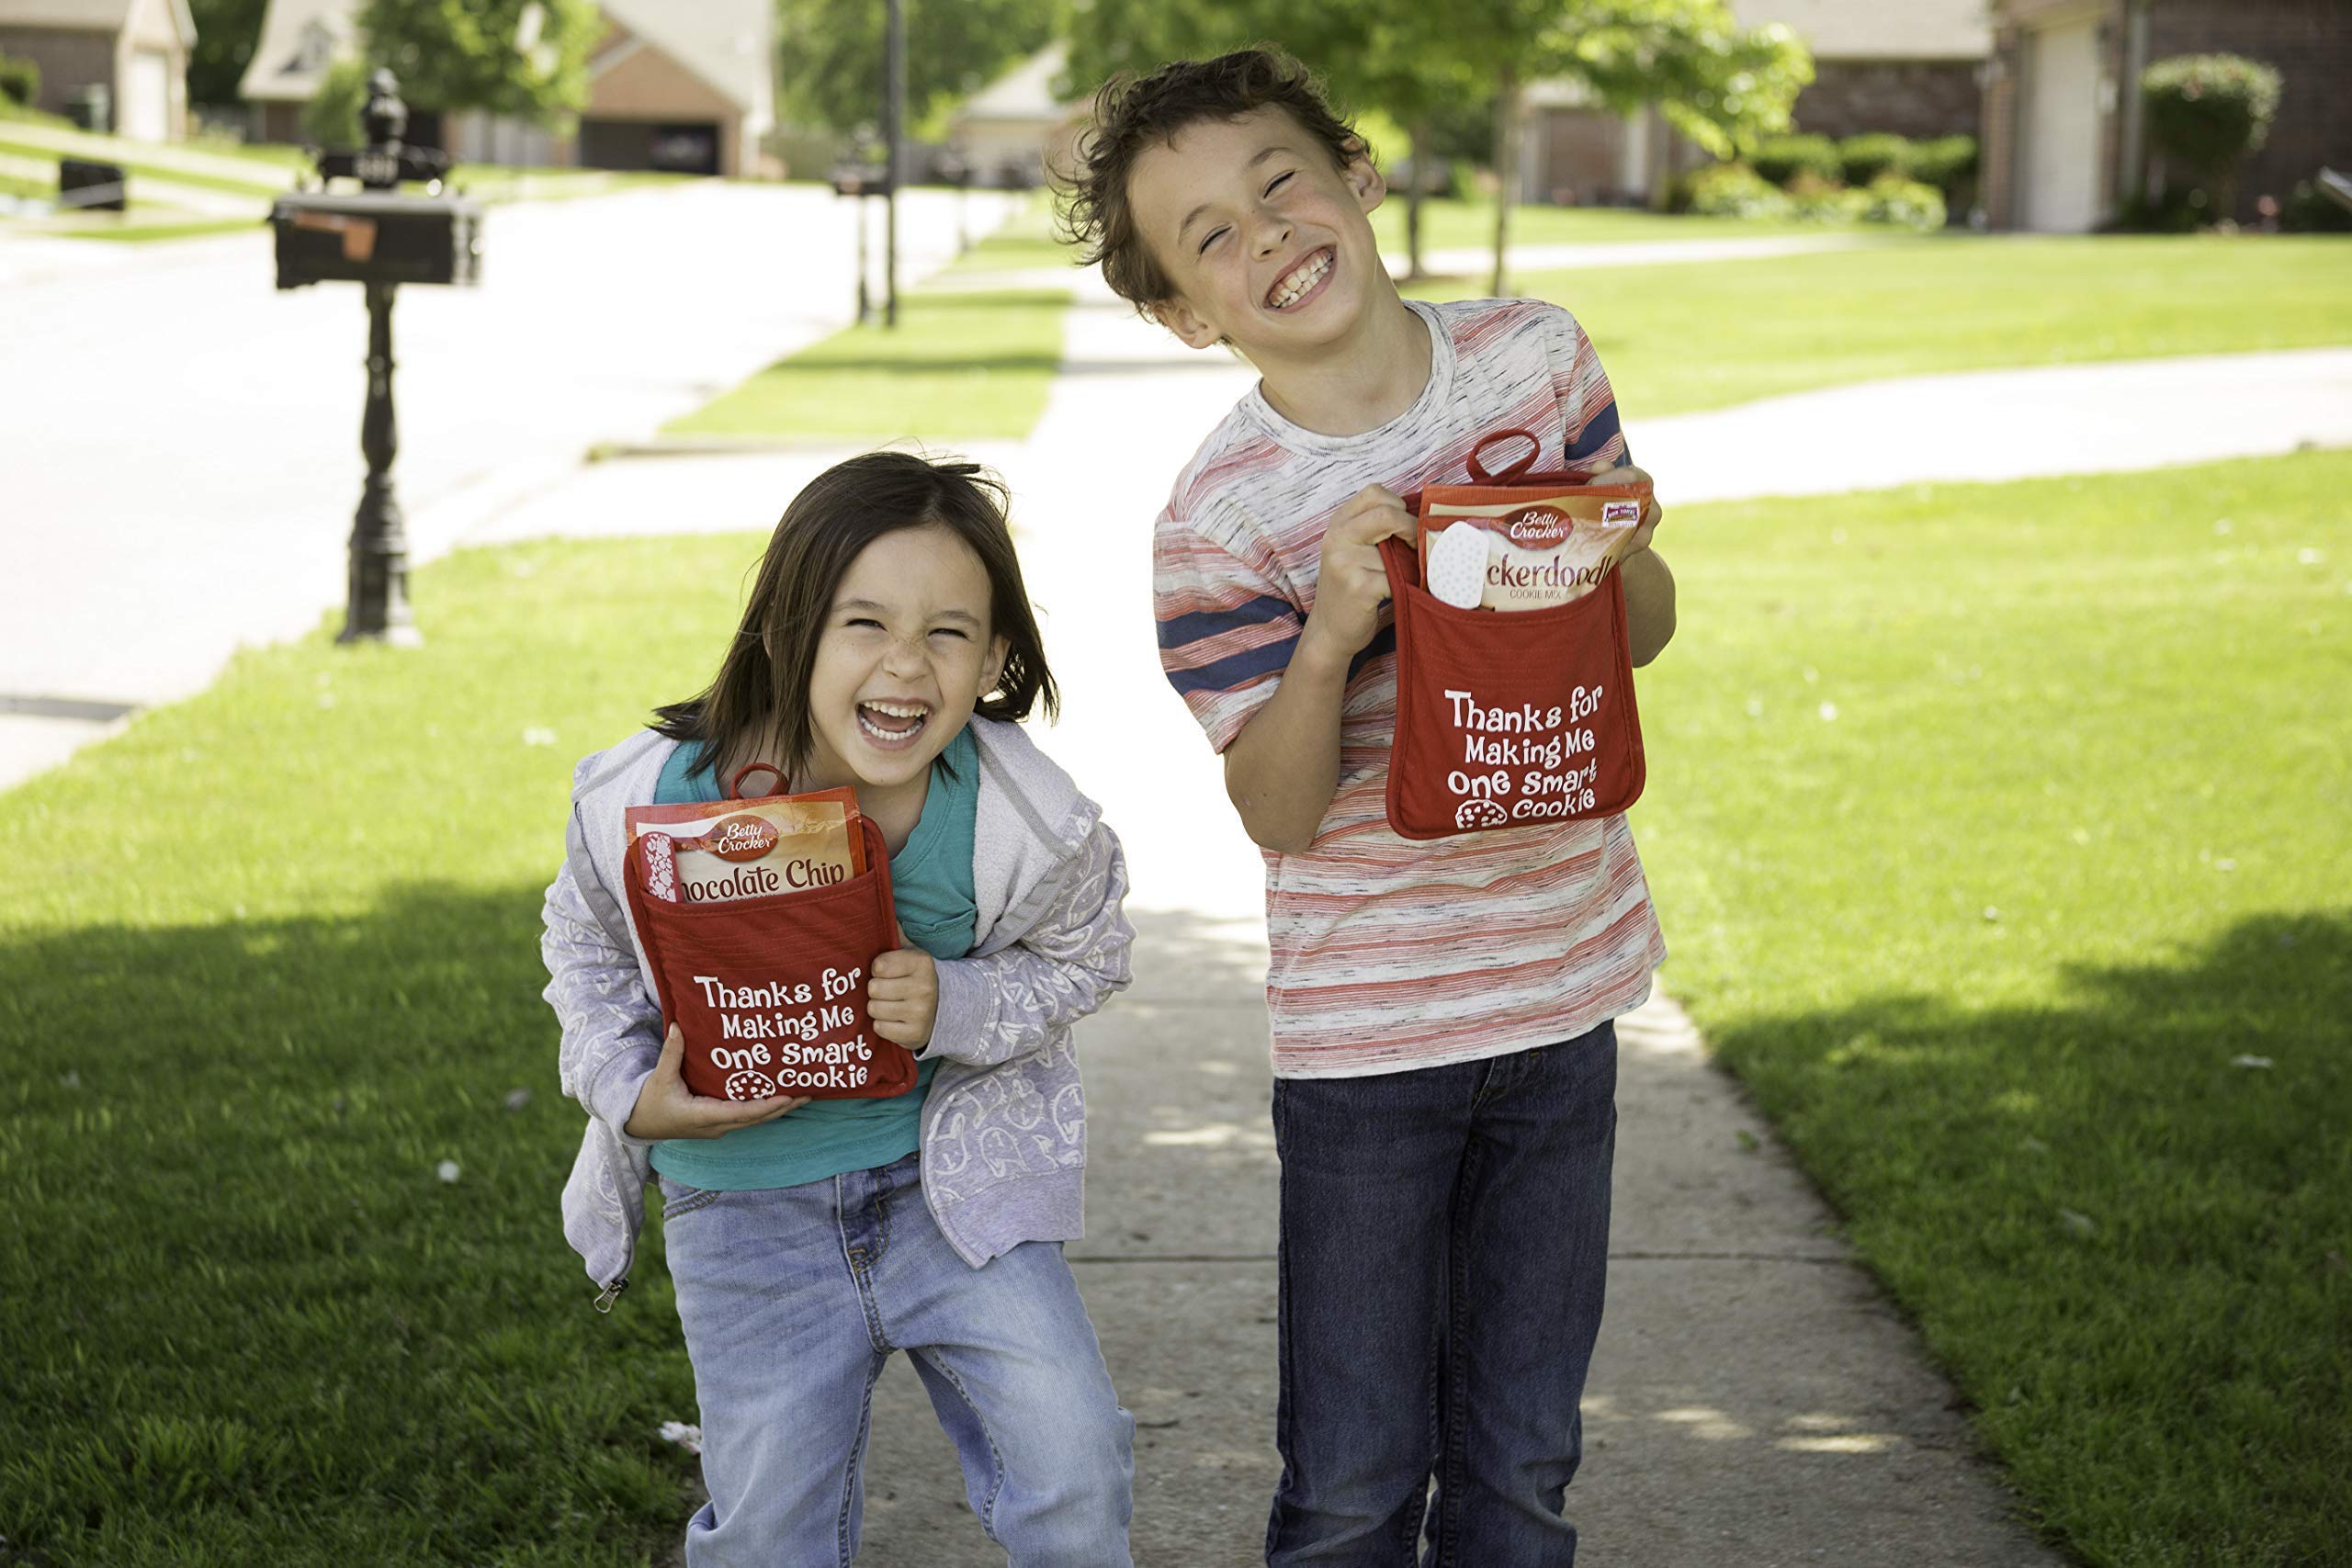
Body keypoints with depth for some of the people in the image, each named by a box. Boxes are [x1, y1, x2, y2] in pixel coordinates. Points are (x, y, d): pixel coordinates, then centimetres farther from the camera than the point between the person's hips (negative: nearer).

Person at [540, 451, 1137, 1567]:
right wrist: (634, 1096, -13)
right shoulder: (652, 801, -20)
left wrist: (959, 1009, -21)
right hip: (743, 1204, 0)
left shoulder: (1026, 822, -22)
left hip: (950, 1178, 0)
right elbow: (587, 943, 3)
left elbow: (1085, 959, -1)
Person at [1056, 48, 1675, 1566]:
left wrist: (1615, 549, -15)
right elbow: (1278, 812, -11)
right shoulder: (1219, 519, -14)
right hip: (1362, 1028, -3)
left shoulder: (1538, 356, -3)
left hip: (1560, 986, 3)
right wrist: (1329, 639, -28)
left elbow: (1645, 632, 8)